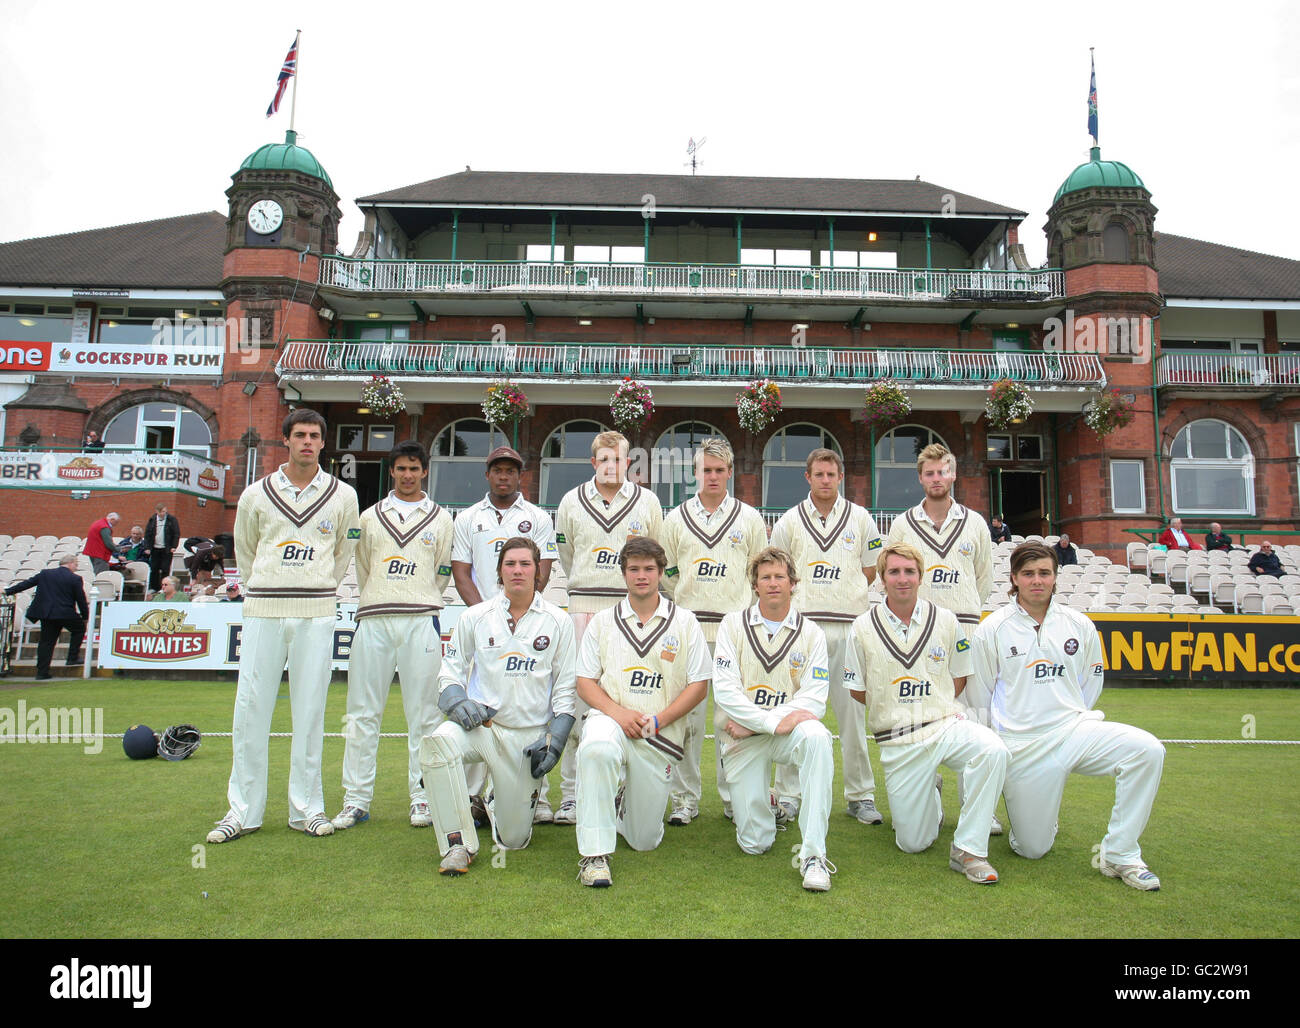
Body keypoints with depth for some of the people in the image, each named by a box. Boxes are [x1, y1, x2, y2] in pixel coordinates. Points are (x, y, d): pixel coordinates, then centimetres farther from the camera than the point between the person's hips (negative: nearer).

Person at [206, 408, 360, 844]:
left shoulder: (342, 495, 6)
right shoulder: (256, 494, 7)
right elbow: (244, 550, 18)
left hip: (316, 615, 0)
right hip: (263, 612, 1)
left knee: (309, 710, 3)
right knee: (251, 709, 1)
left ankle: (307, 808, 13)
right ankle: (243, 810, 12)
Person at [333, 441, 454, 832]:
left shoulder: (441, 519, 13)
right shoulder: (370, 516, 17)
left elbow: (442, 573, 12)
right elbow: (362, 569, 18)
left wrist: (419, 602, 7)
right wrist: (380, 600, 13)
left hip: (421, 620, -1)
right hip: (373, 620, 2)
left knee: (423, 714, 0)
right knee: (363, 712, 2)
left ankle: (423, 799, 7)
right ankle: (356, 800, 9)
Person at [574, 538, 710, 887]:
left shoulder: (684, 622, 6)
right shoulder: (602, 622, 9)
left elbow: (699, 686, 2)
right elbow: (585, 682, 5)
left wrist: (658, 720, -12)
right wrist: (618, 713, -14)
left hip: (662, 737, 1)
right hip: (610, 719, -1)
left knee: (644, 840, 3)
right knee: (596, 749, -39)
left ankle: (624, 803, 38)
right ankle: (594, 855, -27)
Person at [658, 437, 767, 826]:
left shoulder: (749, 519, 9)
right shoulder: (676, 518, 10)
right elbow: (665, 572, 15)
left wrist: (746, 611, 7)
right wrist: (685, 603, 9)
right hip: (688, 629, 1)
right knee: (686, 714, 1)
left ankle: (734, 795, 15)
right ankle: (685, 798, 11)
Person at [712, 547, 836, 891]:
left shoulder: (811, 633, 2)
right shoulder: (733, 624, 1)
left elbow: (814, 700, -9)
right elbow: (724, 690, -10)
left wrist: (752, 724, -18)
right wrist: (772, 721, -24)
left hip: (787, 732, 0)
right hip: (742, 738, 0)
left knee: (817, 736, -37)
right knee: (754, 843, -2)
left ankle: (813, 854, -30)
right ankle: (766, 804, 35)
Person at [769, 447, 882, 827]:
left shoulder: (860, 519, 10)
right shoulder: (789, 521, 8)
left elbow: (871, 568, 13)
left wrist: (842, 595, 4)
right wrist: (808, 596, 1)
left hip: (850, 627, 1)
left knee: (853, 710, 4)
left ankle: (860, 795, 16)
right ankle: (788, 795, 11)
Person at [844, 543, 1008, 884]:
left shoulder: (946, 621, 1)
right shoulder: (864, 628, -2)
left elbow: (959, 679, 12)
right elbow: (858, 691, 7)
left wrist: (933, 709, 4)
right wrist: (897, 709, 5)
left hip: (947, 725, 0)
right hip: (898, 742, 0)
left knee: (994, 751, -34)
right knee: (913, 843, 2)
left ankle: (968, 850, -17)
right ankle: (931, 795, 37)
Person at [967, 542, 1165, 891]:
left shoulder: (1079, 624, 5)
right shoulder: (992, 629, -3)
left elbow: (1091, 684, 16)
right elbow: (979, 696, 4)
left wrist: (1071, 720, 13)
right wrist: (996, 740, 7)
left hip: (1073, 729, 3)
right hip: (1021, 745, -2)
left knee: (1147, 749, -26)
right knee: (1032, 849, -1)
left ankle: (1119, 856, -13)